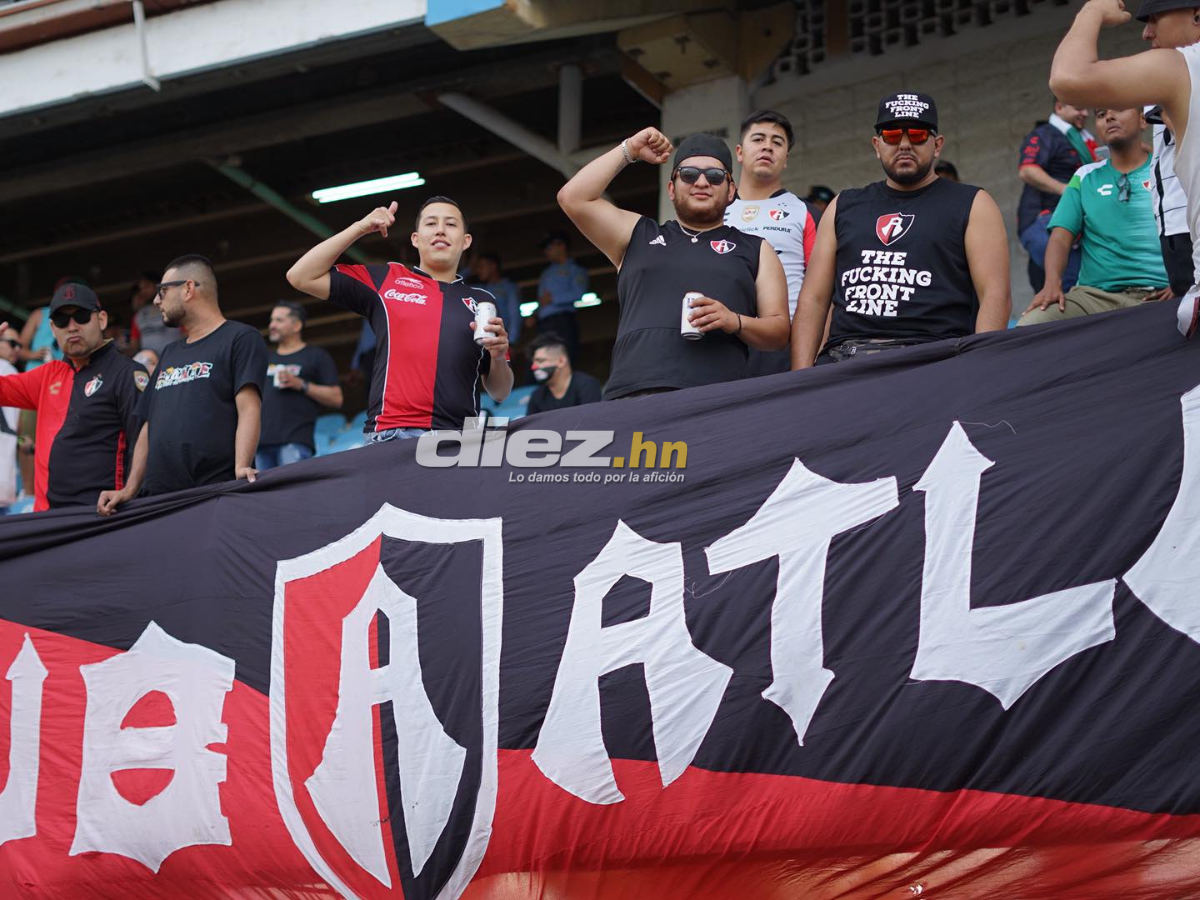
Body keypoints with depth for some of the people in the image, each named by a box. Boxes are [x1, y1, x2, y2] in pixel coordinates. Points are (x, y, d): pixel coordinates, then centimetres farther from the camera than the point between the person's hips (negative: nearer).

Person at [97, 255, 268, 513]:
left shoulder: (240, 338, 4)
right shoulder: (169, 354, 27)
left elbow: (248, 409, -10)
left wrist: (241, 469, -25)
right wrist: (130, 488, 11)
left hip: (217, 495, -7)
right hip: (160, 499, 7)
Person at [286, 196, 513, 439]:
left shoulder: (482, 302, 19)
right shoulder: (386, 279, 16)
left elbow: (499, 392, 20)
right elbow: (302, 277, 11)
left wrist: (498, 356, -2)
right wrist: (360, 228, 9)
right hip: (391, 435, -1)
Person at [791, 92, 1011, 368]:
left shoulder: (972, 205, 14)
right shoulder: (843, 207, 24)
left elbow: (995, 296, 2)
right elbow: (813, 299, 18)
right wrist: (802, 377, 2)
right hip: (842, 360, 3)